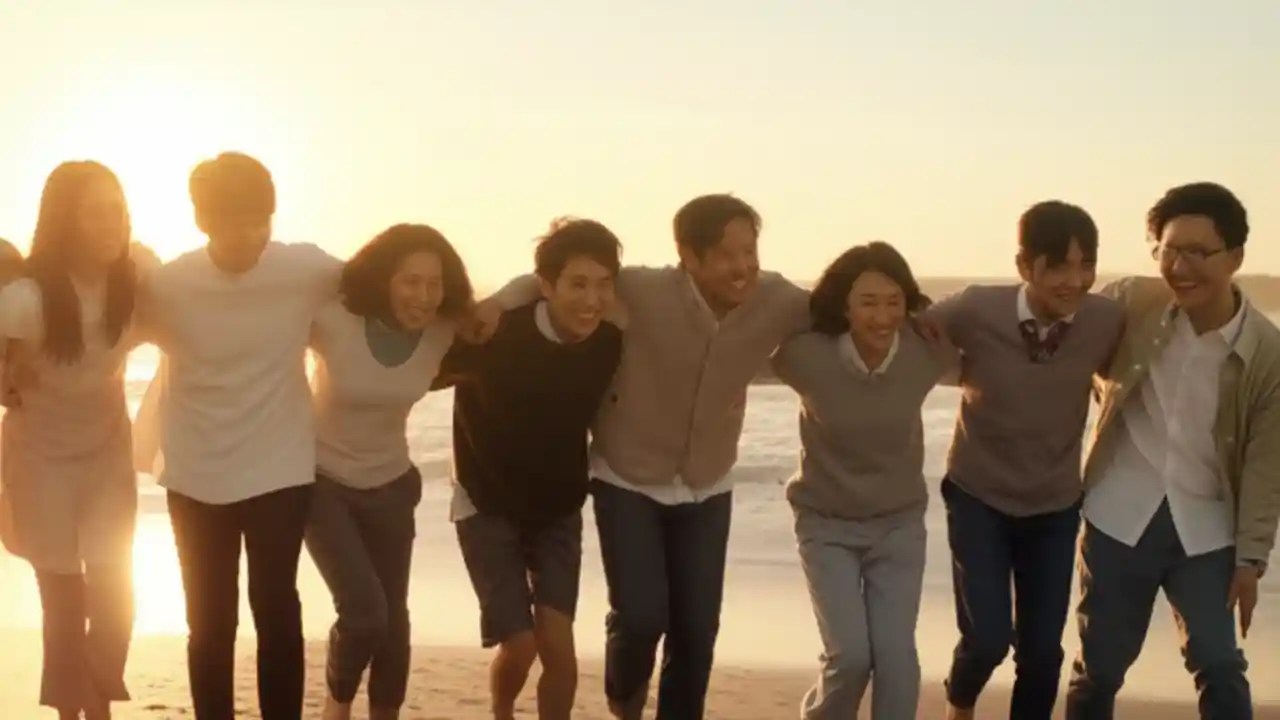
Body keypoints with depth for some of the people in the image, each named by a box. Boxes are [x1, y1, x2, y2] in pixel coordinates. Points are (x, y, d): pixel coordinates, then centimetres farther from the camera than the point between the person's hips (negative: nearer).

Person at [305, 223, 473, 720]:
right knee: (364, 611, -16)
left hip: (390, 486, 4)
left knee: (393, 619, 8)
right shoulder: (332, 320, -24)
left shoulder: (445, 334, -12)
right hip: (323, 483, -4)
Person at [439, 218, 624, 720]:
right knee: (519, 644, -6)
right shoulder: (496, 334, -25)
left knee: (557, 643, -7)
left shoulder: (610, 345, -14)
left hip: (558, 508, 3)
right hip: (488, 505, -3)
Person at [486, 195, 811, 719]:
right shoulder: (643, 292, -26)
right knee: (641, 616, -12)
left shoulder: (775, 302, -14)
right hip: (628, 482, -3)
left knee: (697, 631, 3)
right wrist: (496, 306, -34)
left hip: (706, 490, 4)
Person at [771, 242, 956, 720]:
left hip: (900, 523, 2)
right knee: (850, 654, -11)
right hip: (827, 523, -2)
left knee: (897, 655, -4)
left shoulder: (925, 353, -17)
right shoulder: (809, 356, -23)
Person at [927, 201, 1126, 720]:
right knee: (988, 638, -9)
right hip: (978, 497, -2)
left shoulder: (1108, 322, -16)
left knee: (1042, 651, 4)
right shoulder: (975, 311, -22)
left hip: (1055, 506, 2)